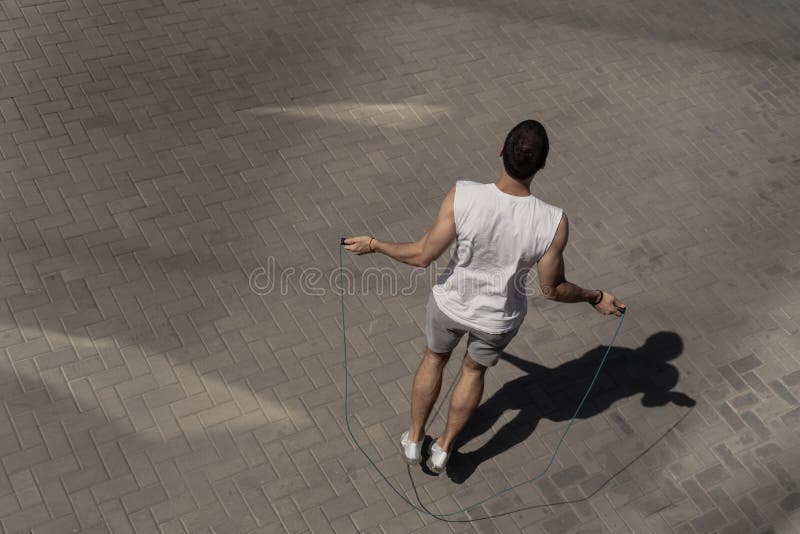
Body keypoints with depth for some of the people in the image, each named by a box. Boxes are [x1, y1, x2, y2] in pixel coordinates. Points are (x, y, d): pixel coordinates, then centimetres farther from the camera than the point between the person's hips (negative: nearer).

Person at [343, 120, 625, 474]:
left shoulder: (463, 196, -32)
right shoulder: (553, 223, -31)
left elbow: (423, 256, -22)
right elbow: (552, 289, -17)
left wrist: (373, 245, -5)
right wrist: (596, 298, 2)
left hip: (451, 302, 0)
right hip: (499, 319, 0)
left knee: (434, 358, 31)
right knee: (474, 369, 31)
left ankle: (414, 440, 48)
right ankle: (443, 449, 47)